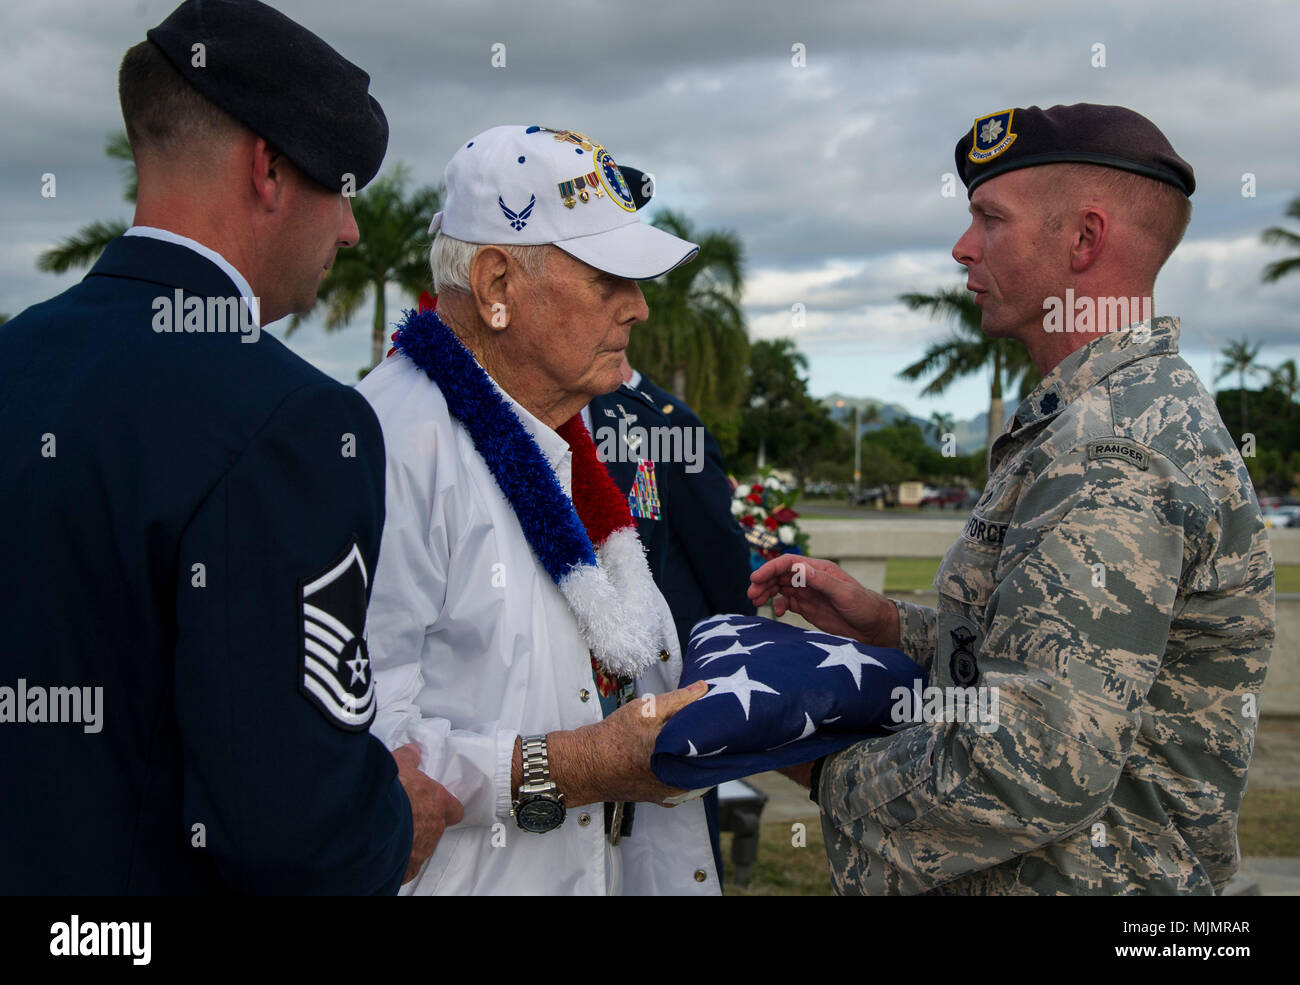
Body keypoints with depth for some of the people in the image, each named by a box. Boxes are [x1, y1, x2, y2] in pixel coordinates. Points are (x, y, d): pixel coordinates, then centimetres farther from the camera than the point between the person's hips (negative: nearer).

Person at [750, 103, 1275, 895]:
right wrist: (886, 623, 5)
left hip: (1076, 878, -9)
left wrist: (833, 778, -15)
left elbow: (1041, 766, -30)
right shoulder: (1150, 407, 10)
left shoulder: (1106, 454, -24)